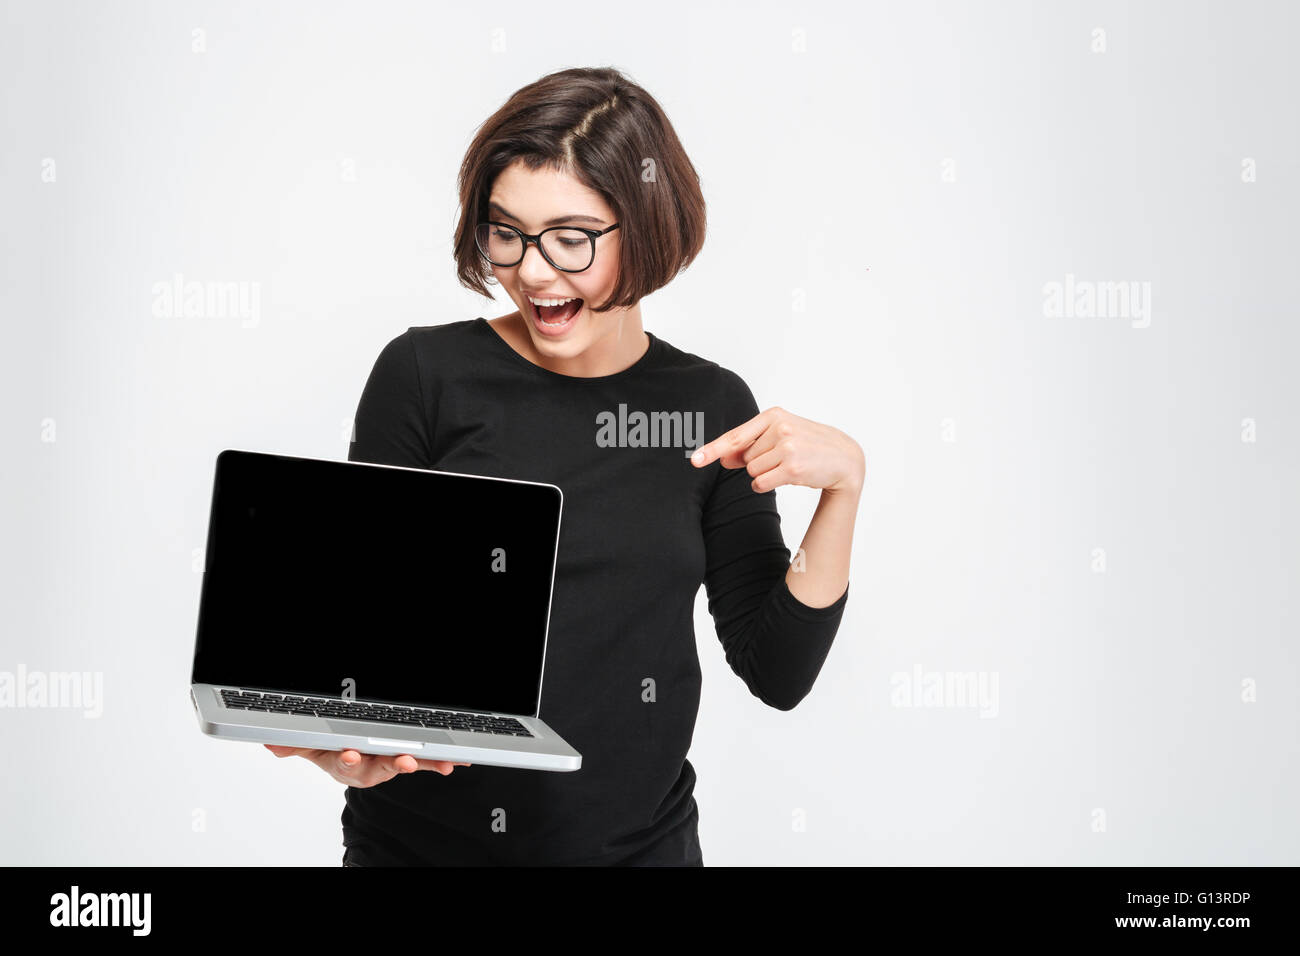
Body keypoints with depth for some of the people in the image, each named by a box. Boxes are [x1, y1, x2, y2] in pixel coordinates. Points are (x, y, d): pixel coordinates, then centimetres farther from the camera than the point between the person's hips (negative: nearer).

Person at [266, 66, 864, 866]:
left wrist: (843, 483, -14)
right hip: (419, 841, -2)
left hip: (642, 839, 2)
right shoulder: (426, 375, -9)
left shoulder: (712, 406, -3)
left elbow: (778, 675, -4)